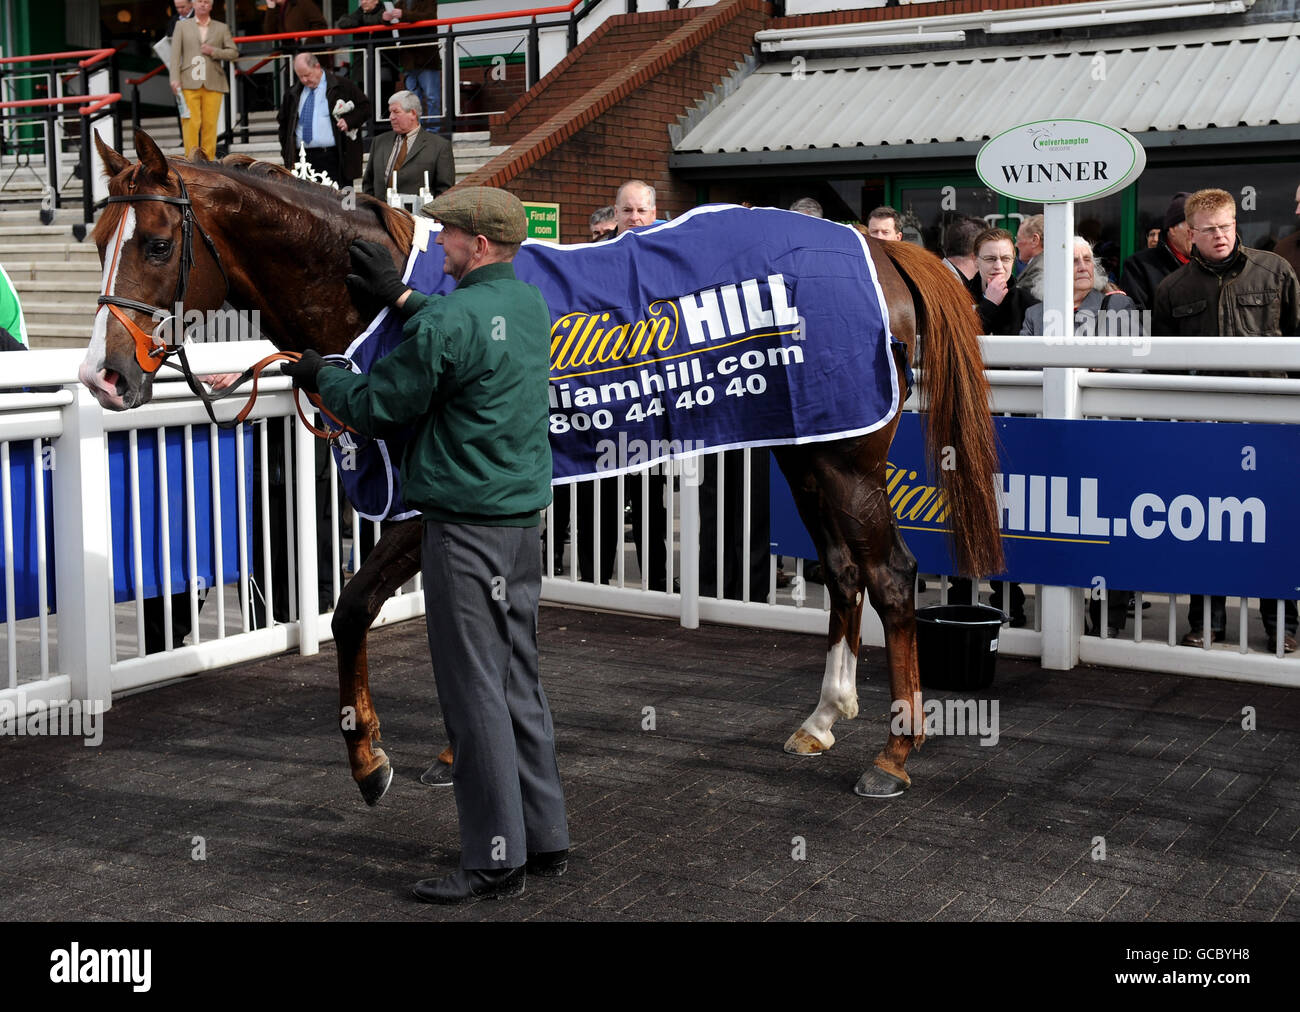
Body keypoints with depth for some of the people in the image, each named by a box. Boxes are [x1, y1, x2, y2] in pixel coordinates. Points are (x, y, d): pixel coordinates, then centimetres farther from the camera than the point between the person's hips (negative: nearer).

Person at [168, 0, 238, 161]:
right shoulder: (182, 26, 14)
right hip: (189, 83, -1)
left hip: (213, 84, 1)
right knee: (190, 122, -9)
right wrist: (175, 79, -4)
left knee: (210, 124, -3)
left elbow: (234, 52, 12)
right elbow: (175, 54, 7)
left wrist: (214, 52, -5)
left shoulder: (221, 28, 16)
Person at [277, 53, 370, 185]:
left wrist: (348, 121, -11)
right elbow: (283, 122, 25)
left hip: (334, 159, -3)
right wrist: (286, 153, 14)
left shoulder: (342, 86, 3)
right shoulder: (293, 94, 15)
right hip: (303, 158, 3)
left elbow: (365, 106, 5)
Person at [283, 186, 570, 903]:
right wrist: (401, 298, 26)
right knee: (519, 683, 15)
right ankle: (545, 837, 23)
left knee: (474, 693, -2)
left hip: (464, 526, -9)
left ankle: (496, 859, 5)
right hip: (523, 522, 9)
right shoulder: (529, 304, 9)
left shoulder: (448, 322, -17)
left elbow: (376, 406, -9)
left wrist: (318, 377, 10)